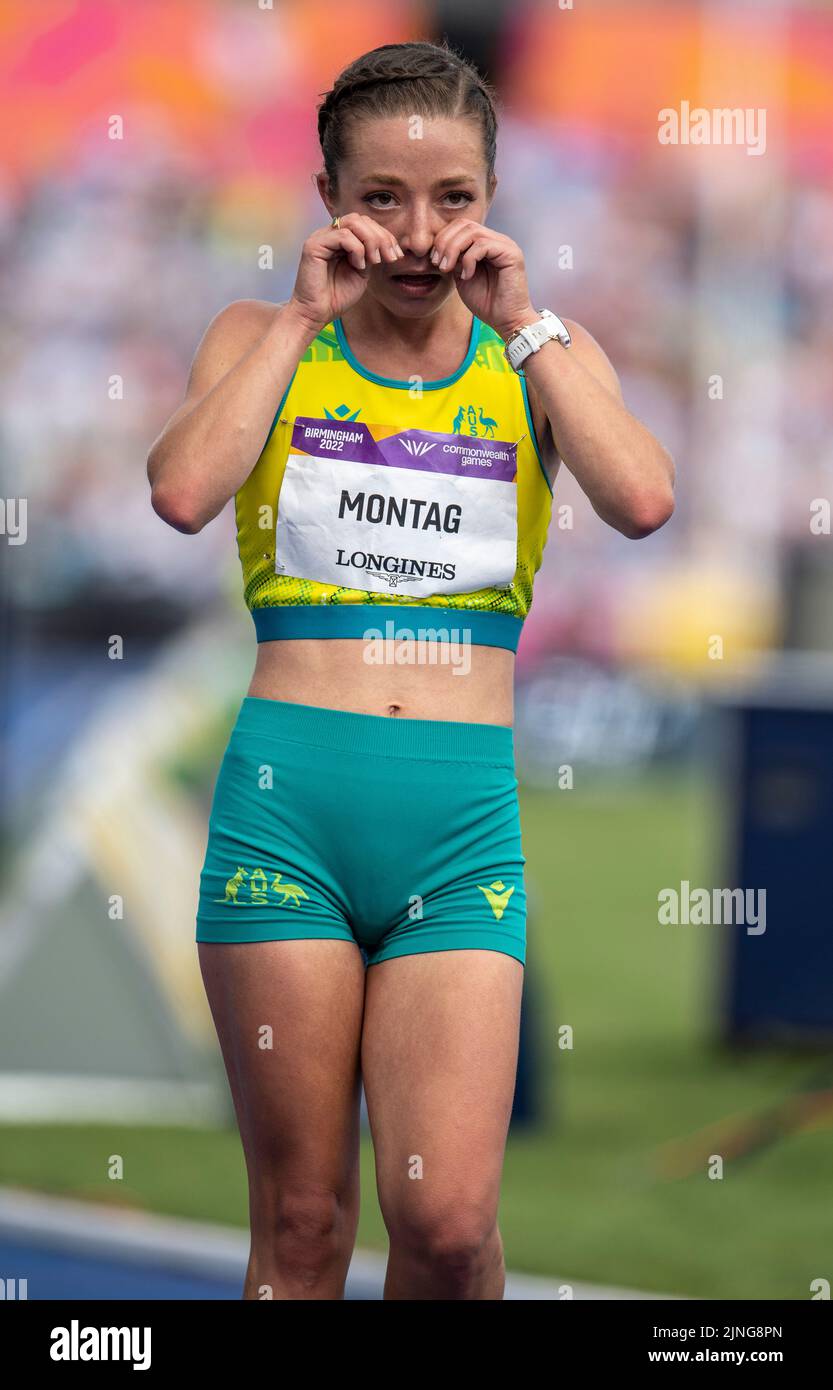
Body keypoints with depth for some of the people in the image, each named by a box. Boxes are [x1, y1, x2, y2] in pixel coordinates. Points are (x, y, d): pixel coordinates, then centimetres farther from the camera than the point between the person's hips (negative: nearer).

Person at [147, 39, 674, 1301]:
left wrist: (521, 319, -6)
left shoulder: (538, 354, 10)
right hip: (288, 797, 0)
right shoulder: (264, 342, 8)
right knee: (302, 1219, 2)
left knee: (447, 1217, -11)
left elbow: (643, 500, -11)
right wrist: (304, 315, -6)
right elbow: (184, 490, -13)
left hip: (465, 816, 0)